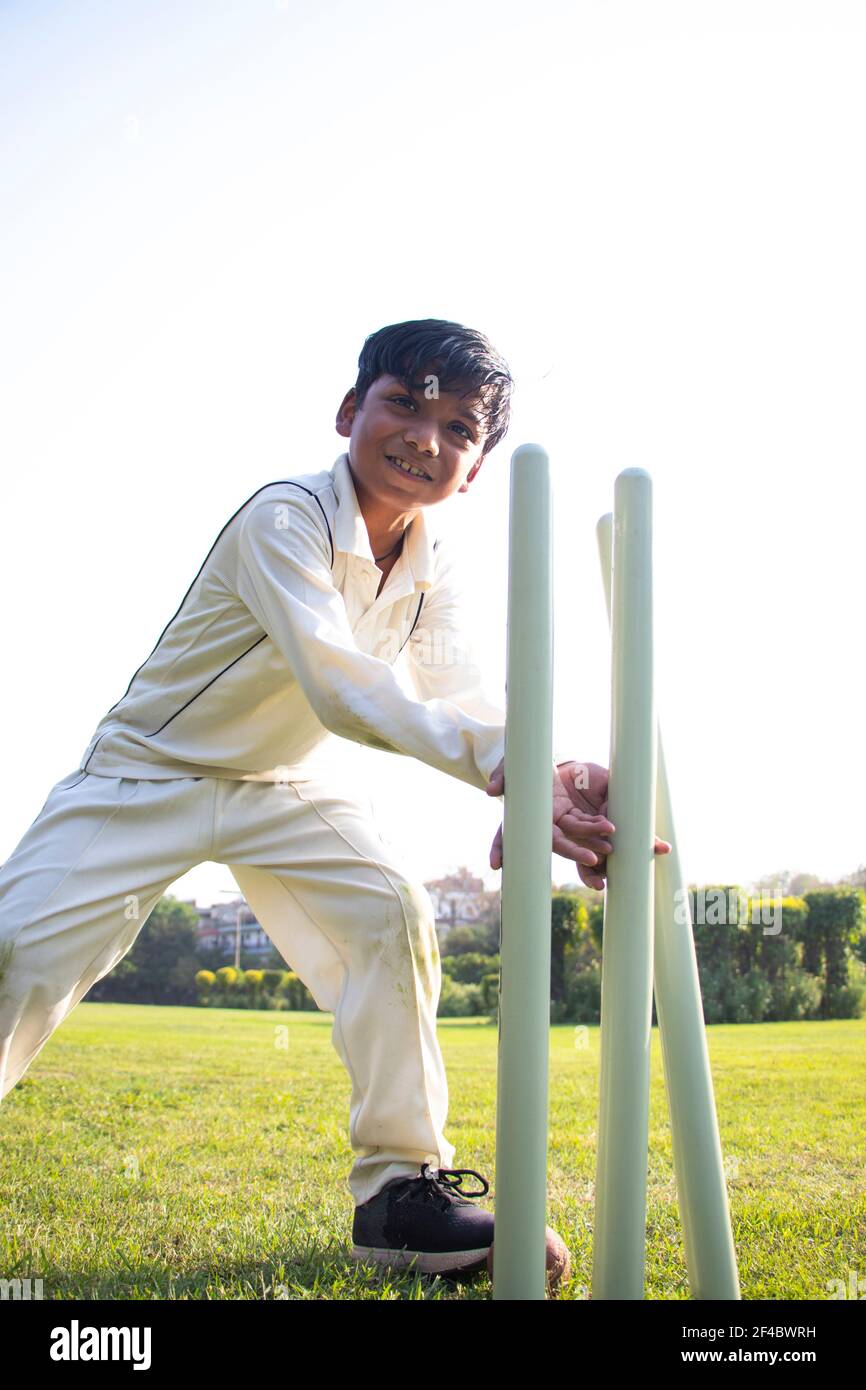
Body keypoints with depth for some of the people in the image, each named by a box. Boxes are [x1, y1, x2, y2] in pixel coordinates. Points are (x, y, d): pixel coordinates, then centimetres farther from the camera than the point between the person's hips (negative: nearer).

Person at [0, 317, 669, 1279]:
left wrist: (544, 779, -43)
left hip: (291, 785, 5)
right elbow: (339, 687, -41)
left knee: (392, 916, -15)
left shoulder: (434, 571, -6)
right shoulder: (285, 518, -27)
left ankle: (401, 1187, -6)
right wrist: (502, 765, -55)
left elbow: (462, 702, -19)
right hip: (148, 771, -5)